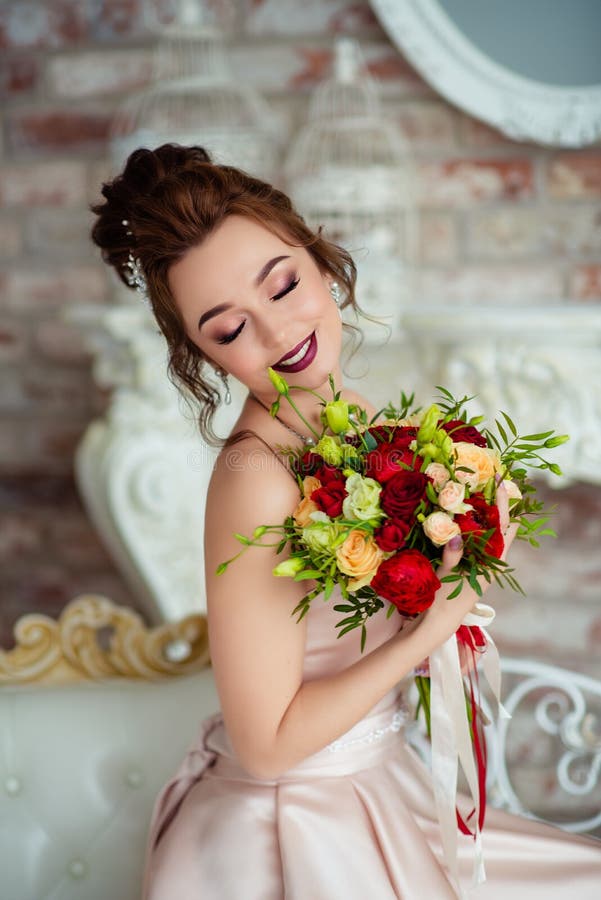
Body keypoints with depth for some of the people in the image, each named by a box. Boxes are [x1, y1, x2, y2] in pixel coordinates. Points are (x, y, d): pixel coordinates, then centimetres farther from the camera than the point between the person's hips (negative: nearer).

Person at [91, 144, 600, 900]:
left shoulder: (362, 419, -3)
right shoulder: (256, 477, -27)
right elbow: (266, 744, -23)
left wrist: (472, 538, -6)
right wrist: (426, 632, -20)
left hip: (372, 782, 7)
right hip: (288, 834, -7)